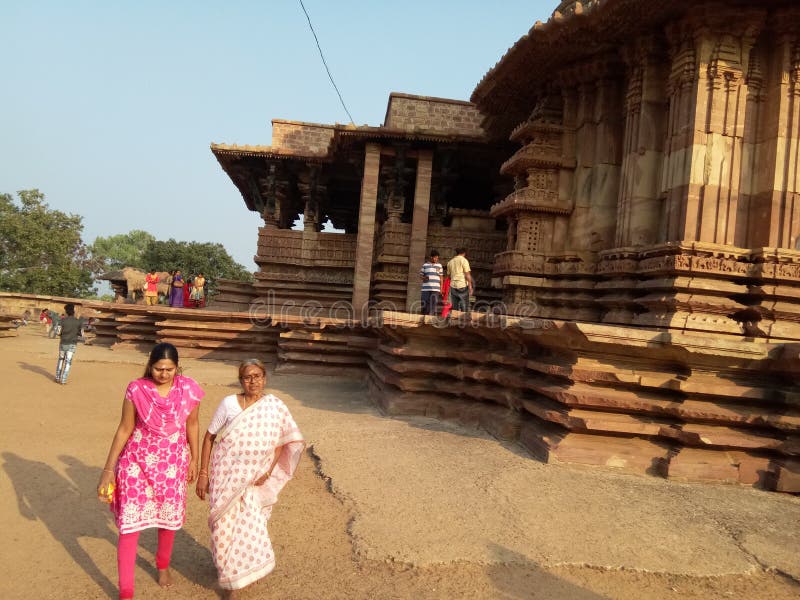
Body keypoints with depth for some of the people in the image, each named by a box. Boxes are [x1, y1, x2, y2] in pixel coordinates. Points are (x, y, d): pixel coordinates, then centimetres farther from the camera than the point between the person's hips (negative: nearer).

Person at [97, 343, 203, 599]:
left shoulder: (189, 390, -13)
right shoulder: (136, 390, -16)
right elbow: (124, 430, -7)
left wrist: (195, 459, 7)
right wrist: (108, 469, -4)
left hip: (173, 464, 2)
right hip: (137, 462, -1)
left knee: (170, 518, 18)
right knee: (129, 524, -2)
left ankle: (163, 564, 46)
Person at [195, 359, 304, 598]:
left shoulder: (275, 407, -7)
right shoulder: (228, 404, -9)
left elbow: (281, 443, 2)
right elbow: (209, 437, -1)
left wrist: (268, 472, -8)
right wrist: (203, 473, -2)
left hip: (254, 481, 1)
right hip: (226, 478, 0)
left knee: (249, 528, 8)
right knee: (226, 528, 7)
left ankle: (242, 574, 38)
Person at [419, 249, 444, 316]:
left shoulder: (439, 266, 11)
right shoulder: (425, 265, 8)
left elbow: (441, 278, 12)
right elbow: (420, 275, 11)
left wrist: (441, 289, 6)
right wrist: (424, 278, -12)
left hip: (435, 289, 0)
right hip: (426, 288, 0)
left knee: (433, 304, -6)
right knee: (425, 304, -1)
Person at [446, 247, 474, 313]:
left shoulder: (450, 261, 12)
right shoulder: (464, 260, -5)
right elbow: (467, 275, -11)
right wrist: (470, 287, -9)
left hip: (453, 286, 5)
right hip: (462, 286, -5)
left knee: (454, 308, 7)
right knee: (465, 308, -2)